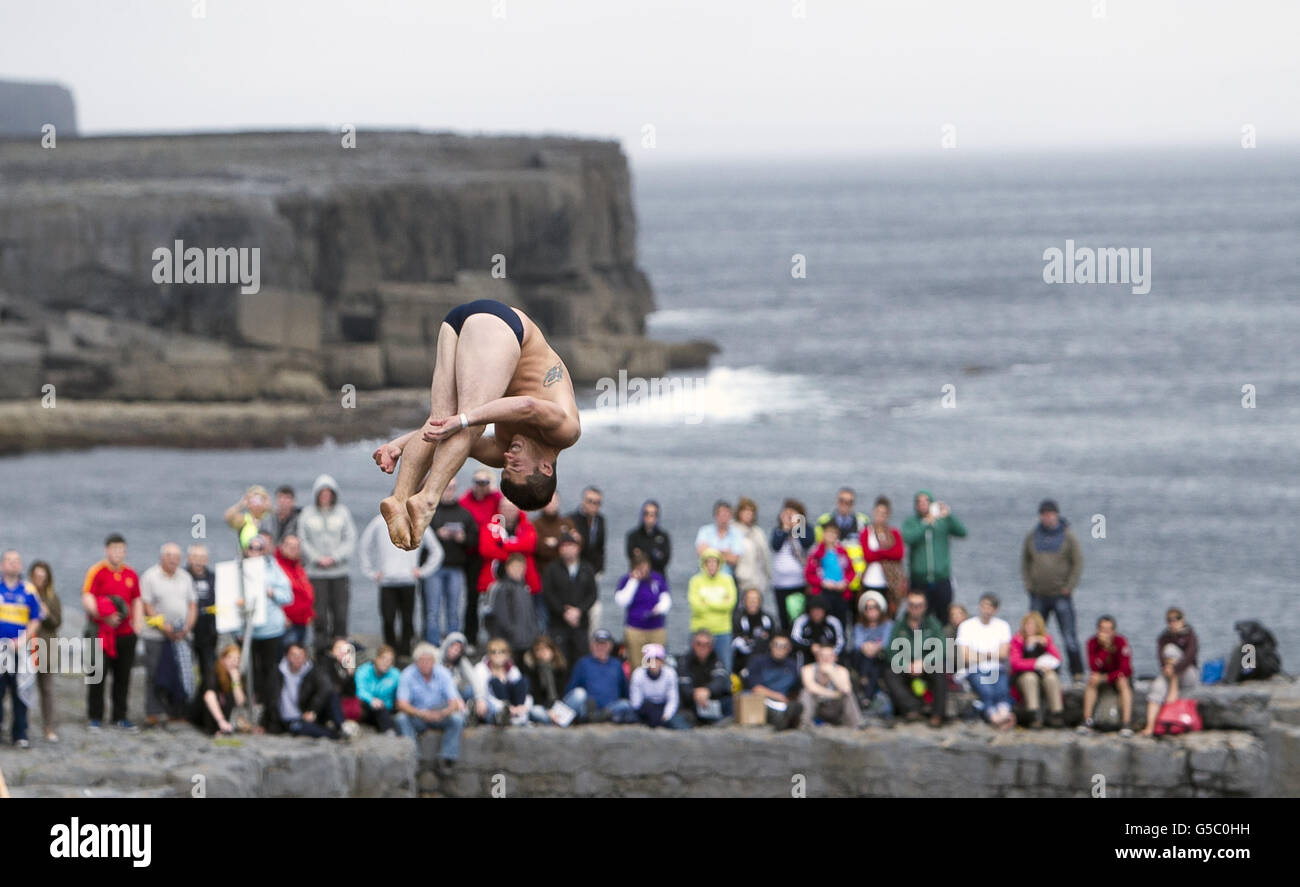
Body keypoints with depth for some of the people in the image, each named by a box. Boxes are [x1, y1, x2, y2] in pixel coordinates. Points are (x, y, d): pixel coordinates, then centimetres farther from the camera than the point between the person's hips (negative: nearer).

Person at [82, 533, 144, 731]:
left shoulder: (131, 574, 12)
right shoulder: (97, 572, -5)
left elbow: (136, 601, 22)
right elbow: (87, 599, -12)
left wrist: (138, 622, 8)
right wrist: (104, 616, -24)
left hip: (126, 633, 5)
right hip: (102, 632, -5)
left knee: (123, 676, 7)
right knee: (98, 676, -2)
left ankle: (120, 717, 15)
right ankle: (95, 718, 5)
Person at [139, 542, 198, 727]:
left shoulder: (185, 577, 13)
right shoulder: (150, 577, -2)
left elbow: (193, 605, 13)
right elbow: (147, 606, -8)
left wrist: (187, 627, -3)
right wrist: (165, 628, -15)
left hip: (181, 635, 4)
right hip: (157, 635, -4)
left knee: (182, 675, 2)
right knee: (155, 676, -4)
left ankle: (176, 711, 10)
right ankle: (153, 713, 0)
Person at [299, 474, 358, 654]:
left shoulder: (343, 512, 5)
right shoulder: (307, 514, 3)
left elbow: (350, 539, 3)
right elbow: (302, 541, 1)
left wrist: (334, 557, -10)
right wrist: (317, 558, -12)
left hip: (339, 572, 1)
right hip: (316, 573, -1)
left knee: (340, 614, -1)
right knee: (319, 614, -5)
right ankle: (321, 651, 3)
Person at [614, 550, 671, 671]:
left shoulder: (658, 579, 6)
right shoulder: (626, 580, 1)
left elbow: (666, 599, 6)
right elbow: (622, 601, -11)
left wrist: (660, 609, -17)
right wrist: (634, 581, -11)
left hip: (657, 629, 2)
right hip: (635, 630, -2)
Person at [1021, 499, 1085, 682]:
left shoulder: (1068, 536, -1)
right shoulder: (1032, 536, 7)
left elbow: (1078, 563, -1)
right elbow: (1025, 561, 13)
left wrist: (1069, 587, -8)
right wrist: (1029, 584, 1)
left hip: (1061, 594, -3)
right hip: (1039, 595, 3)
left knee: (1069, 637, -5)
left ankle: (1078, 675, -3)